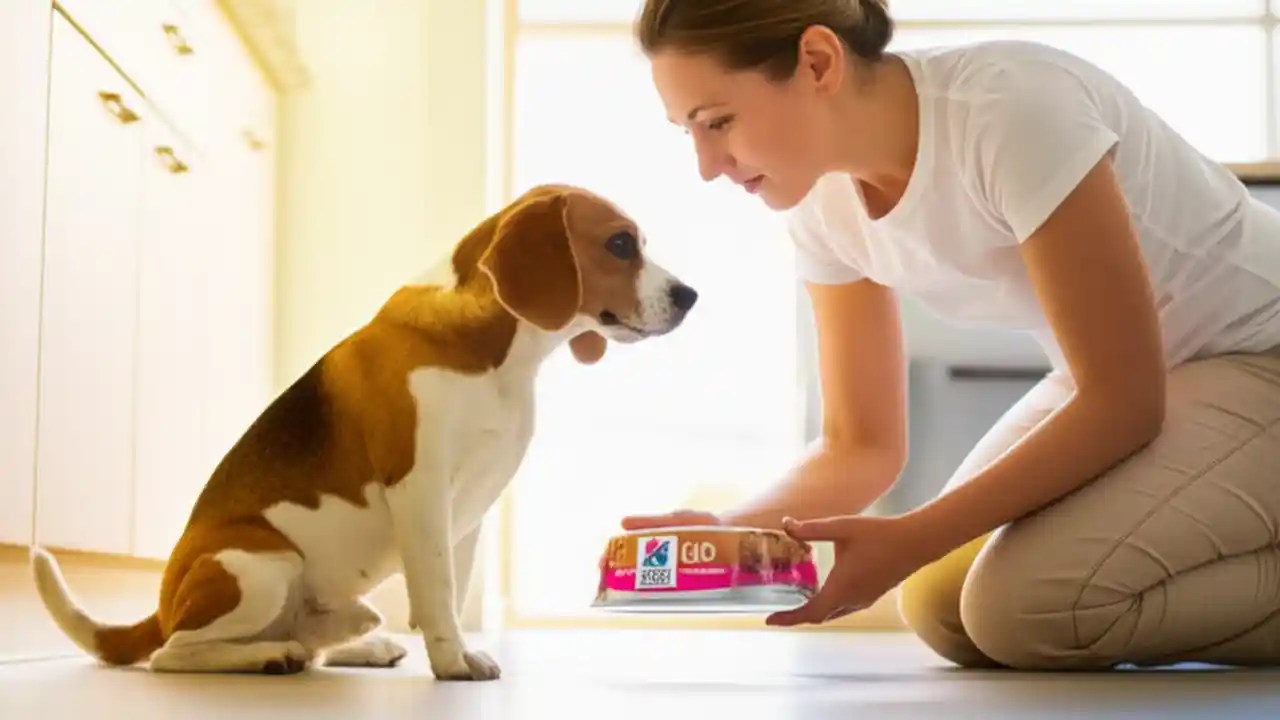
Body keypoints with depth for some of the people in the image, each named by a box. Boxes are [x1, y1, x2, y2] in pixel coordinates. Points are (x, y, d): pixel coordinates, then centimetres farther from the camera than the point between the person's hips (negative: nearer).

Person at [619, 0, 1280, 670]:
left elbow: (1123, 401, -26)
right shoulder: (824, 201, -8)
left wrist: (908, 540, -30)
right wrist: (728, 530, -20)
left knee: (1025, 605, -26)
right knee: (943, 608, -4)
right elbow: (860, 445, -1)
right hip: (1118, 381, 8)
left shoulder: (1011, 111, -31)